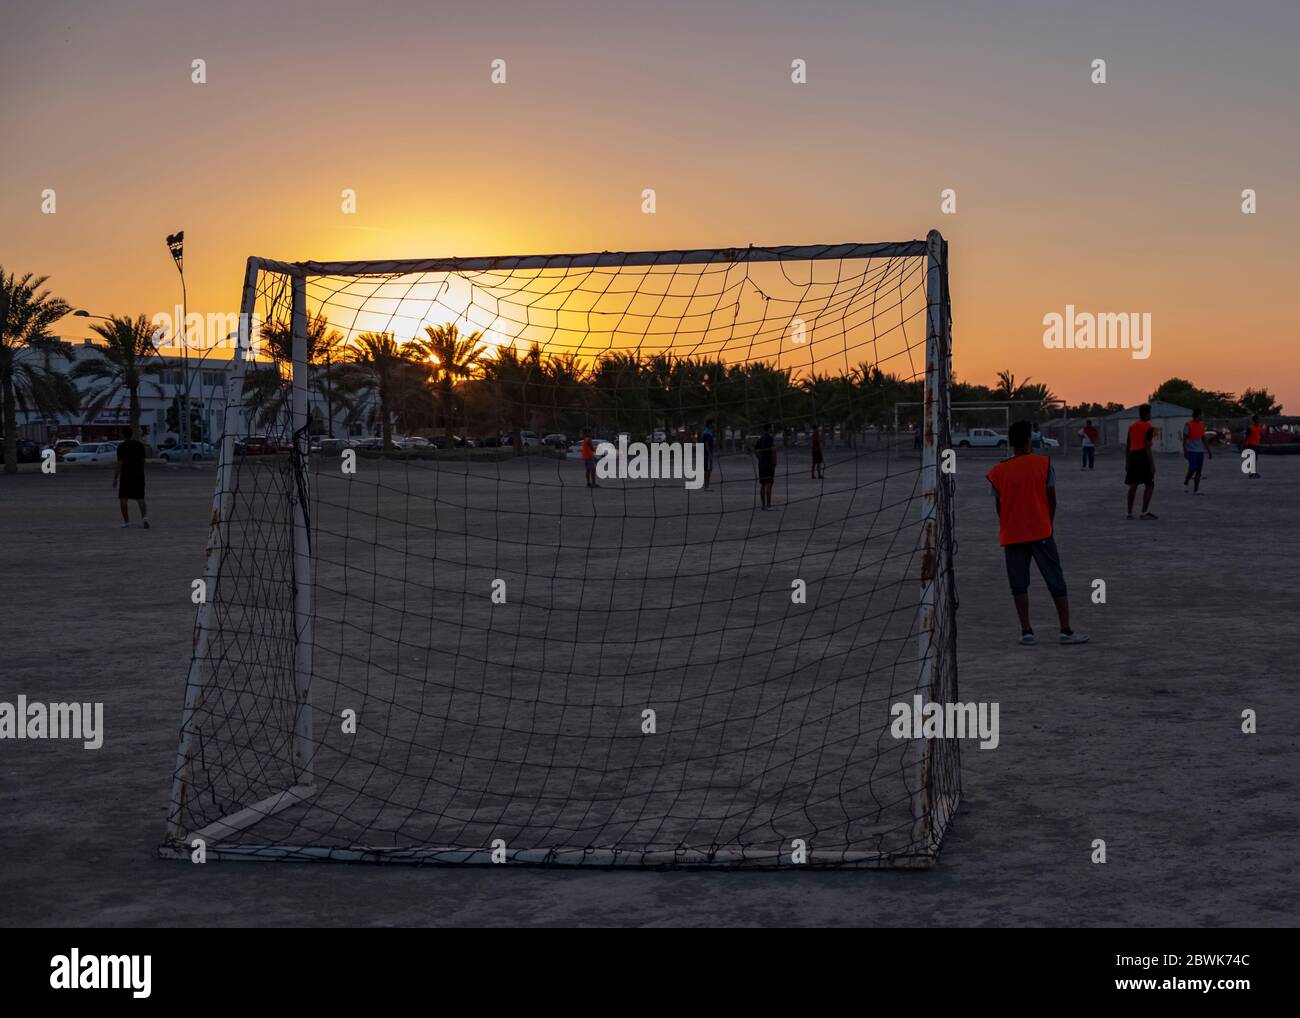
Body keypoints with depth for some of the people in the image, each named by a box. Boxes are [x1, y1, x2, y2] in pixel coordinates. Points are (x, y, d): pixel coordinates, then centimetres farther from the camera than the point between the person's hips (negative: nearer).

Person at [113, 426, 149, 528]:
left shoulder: (121, 447, -10)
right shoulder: (140, 445, 5)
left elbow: (120, 464, -13)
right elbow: (143, 461, 9)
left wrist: (115, 478, -8)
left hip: (125, 475, -4)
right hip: (139, 476, 4)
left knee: (123, 499, 8)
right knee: (140, 498, 8)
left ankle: (126, 521, 7)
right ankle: (144, 517, -12)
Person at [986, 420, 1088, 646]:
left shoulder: (1000, 471, -1)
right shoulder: (1043, 464, -5)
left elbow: (998, 505, 4)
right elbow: (1051, 499, -1)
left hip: (1012, 535, 1)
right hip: (1041, 532, -1)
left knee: (1019, 585, 7)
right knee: (1056, 582, 5)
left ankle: (1026, 631, 4)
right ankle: (1066, 630, 4)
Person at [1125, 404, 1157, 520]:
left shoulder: (1132, 426, 13)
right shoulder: (1149, 427, -8)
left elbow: (1127, 445, 14)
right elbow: (1147, 447, -15)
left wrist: (1127, 462, 20)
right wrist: (1152, 464, -15)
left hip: (1133, 455, 7)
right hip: (1143, 456, -7)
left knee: (1133, 485, 10)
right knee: (1150, 485, 0)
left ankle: (1130, 512, 10)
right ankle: (1144, 512, -7)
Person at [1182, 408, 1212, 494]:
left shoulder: (1202, 424, 11)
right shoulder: (1188, 425, -7)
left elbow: (1203, 439, 18)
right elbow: (1184, 438, -8)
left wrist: (1208, 450, 16)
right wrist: (1185, 451, -17)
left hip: (1200, 450, 6)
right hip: (1191, 450, -6)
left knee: (1199, 470, 1)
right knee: (1192, 469, -12)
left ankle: (1196, 490, 3)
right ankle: (1185, 483, 14)